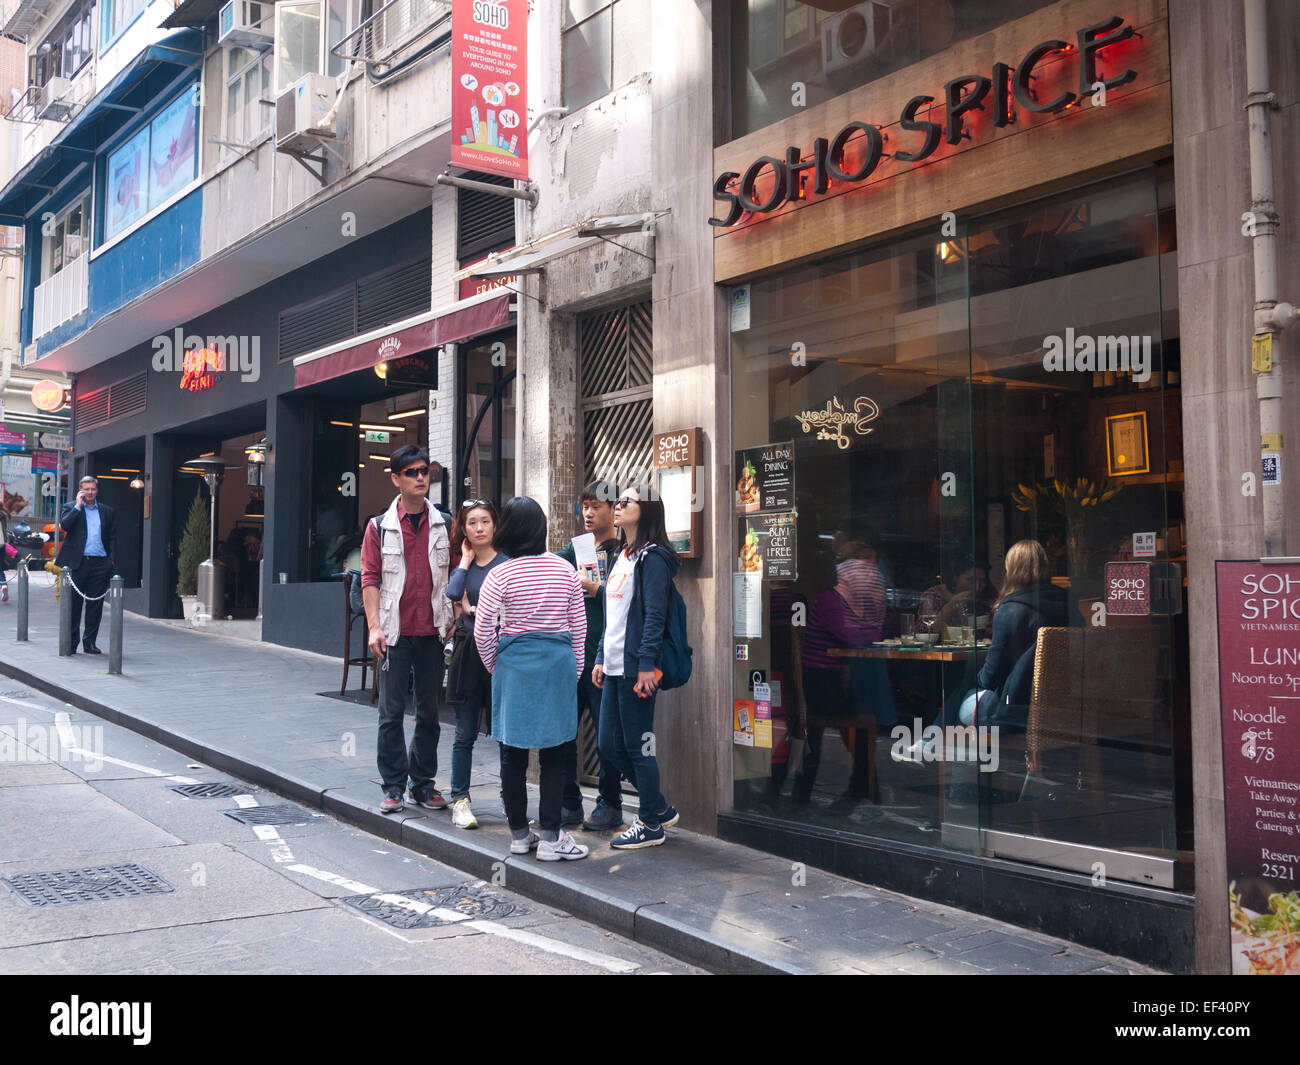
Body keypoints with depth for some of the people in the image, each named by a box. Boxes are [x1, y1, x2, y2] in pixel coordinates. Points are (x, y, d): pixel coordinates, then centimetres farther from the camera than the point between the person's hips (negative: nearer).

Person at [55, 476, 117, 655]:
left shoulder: (107, 511, 14)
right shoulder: (71, 507, 7)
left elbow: (112, 537, 13)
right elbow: (64, 525, -12)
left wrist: (111, 559, 2)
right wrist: (78, 506, -10)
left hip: (100, 564, 2)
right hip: (77, 563, -2)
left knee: (95, 604, 4)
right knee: (73, 603, 2)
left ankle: (89, 642, 13)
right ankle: (71, 642, 9)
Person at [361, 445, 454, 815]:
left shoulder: (444, 524, 7)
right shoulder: (380, 527, 2)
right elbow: (370, 579, 0)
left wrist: (454, 619, 0)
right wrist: (374, 627, -9)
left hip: (433, 632, 2)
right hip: (395, 632, -2)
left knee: (429, 711, 8)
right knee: (392, 711, 1)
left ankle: (423, 783, 18)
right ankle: (393, 786, 10)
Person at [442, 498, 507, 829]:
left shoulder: (507, 563, 0)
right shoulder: (462, 566, 11)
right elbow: (452, 594, -10)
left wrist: (473, 610, -4)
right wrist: (466, 560, -1)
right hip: (469, 655, 3)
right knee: (465, 734, 4)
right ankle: (460, 800, 11)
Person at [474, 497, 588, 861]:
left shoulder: (501, 575, -7)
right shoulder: (565, 569, 1)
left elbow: (482, 630, -6)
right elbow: (578, 625, 5)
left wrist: (493, 665, 10)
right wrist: (574, 669, 14)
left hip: (514, 665, -1)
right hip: (559, 663, 1)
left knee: (513, 753, 9)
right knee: (553, 754, 6)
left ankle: (519, 834, 18)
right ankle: (550, 837, 6)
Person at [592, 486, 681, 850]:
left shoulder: (652, 558, -10)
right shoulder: (622, 557, 17)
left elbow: (654, 615, -16)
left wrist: (646, 664, -20)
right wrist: (600, 658, 18)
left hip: (637, 668, -9)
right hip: (614, 668, 9)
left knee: (638, 746, -1)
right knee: (608, 745, 11)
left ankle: (651, 824, 13)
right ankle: (660, 809, 25)